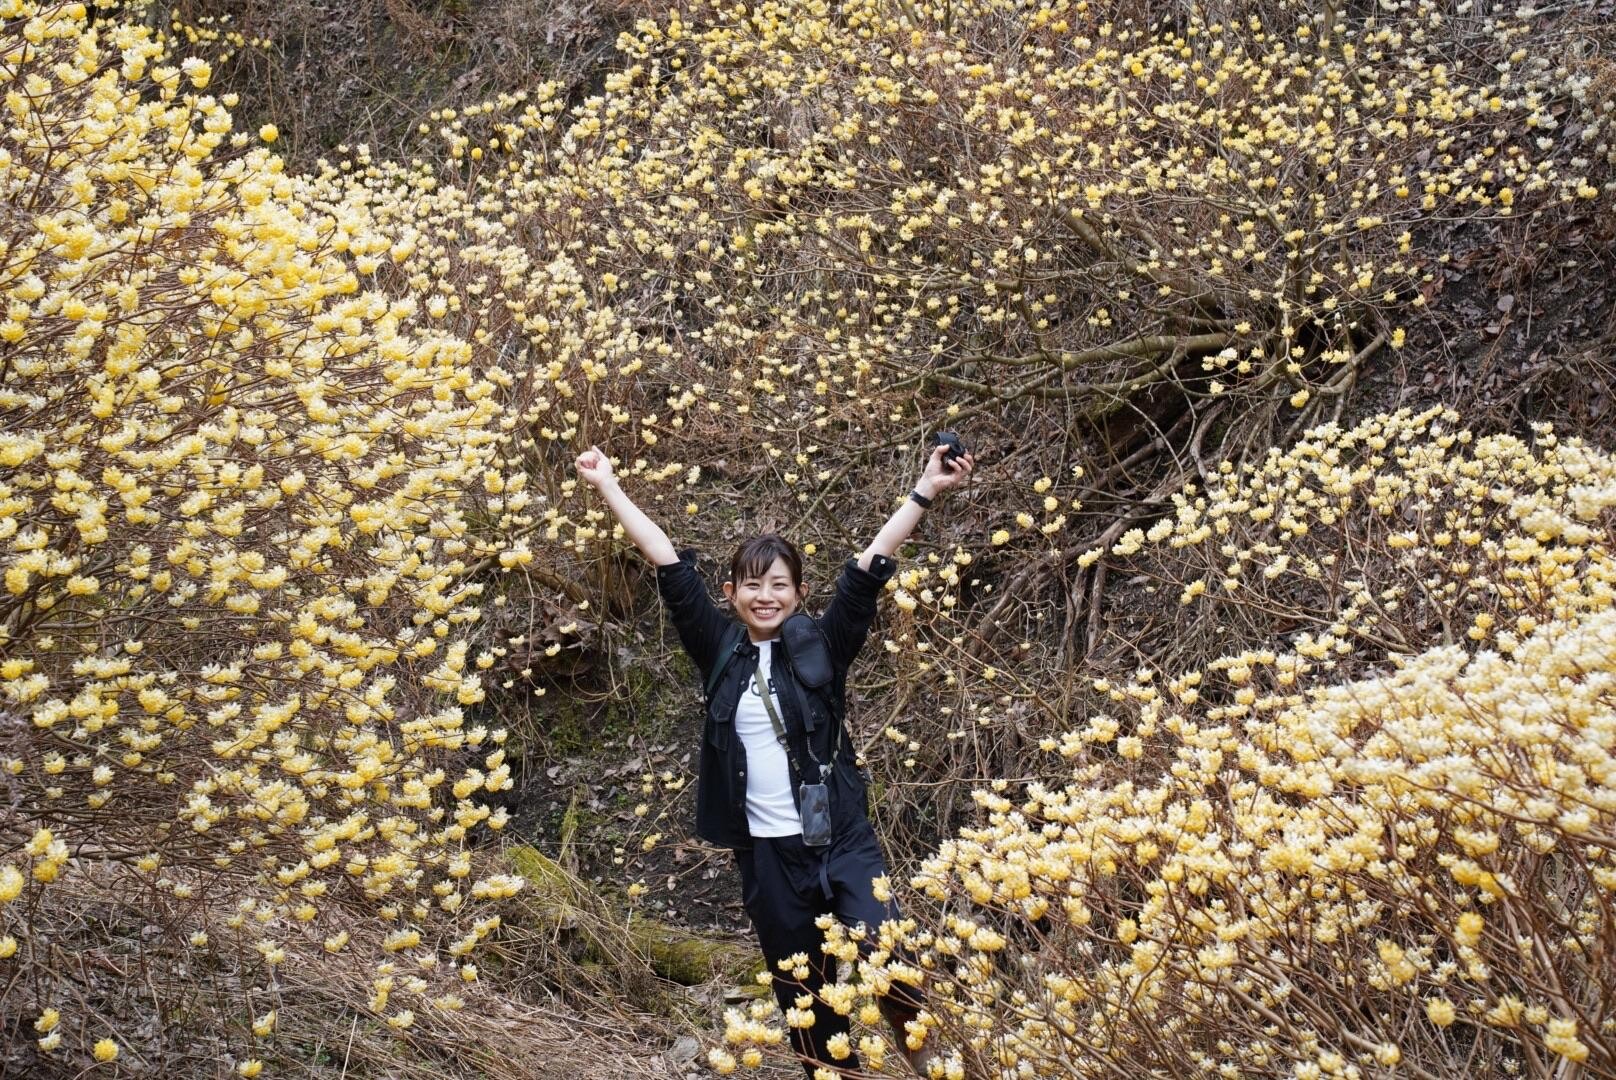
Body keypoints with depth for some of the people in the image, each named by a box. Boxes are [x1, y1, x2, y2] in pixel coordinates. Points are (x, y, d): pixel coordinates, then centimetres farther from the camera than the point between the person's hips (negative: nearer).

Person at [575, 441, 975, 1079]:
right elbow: (670, 569, 6)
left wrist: (925, 491, -10)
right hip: (766, 854, 2)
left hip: (843, 841, -2)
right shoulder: (720, 652, 5)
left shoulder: (821, 648, 1)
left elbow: (869, 570, -5)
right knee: (805, 999, 8)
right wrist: (609, 487, 9)